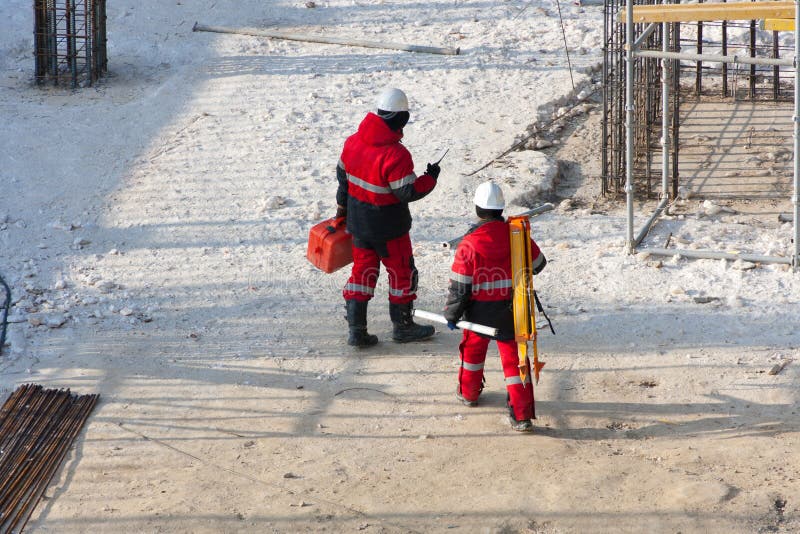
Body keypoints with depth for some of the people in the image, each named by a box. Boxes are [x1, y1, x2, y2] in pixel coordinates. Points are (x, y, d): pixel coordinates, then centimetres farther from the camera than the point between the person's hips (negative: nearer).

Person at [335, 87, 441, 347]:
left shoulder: (353, 143, -3)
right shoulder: (396, 155, -27)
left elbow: (343, 177, 9)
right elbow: (408, 191, -23)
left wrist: (342, 208, 24)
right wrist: (430, 178, -5)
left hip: (358, 222, 7)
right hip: (387, 228, -7)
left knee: (362, 272, 15)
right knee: (402, 272, 12)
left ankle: (356, 330, 15)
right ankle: (402, 326, 25)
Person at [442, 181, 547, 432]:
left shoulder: (469, 244, -18)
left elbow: (459, 284, -13)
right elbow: (538, 264, 6)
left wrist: (452, 314, -1)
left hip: (480, 310, -1)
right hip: (511, 310, 2)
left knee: (473, 349, 24)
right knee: (514, 357, 5)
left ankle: (469, 392, 45)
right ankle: (522, 415, -2)